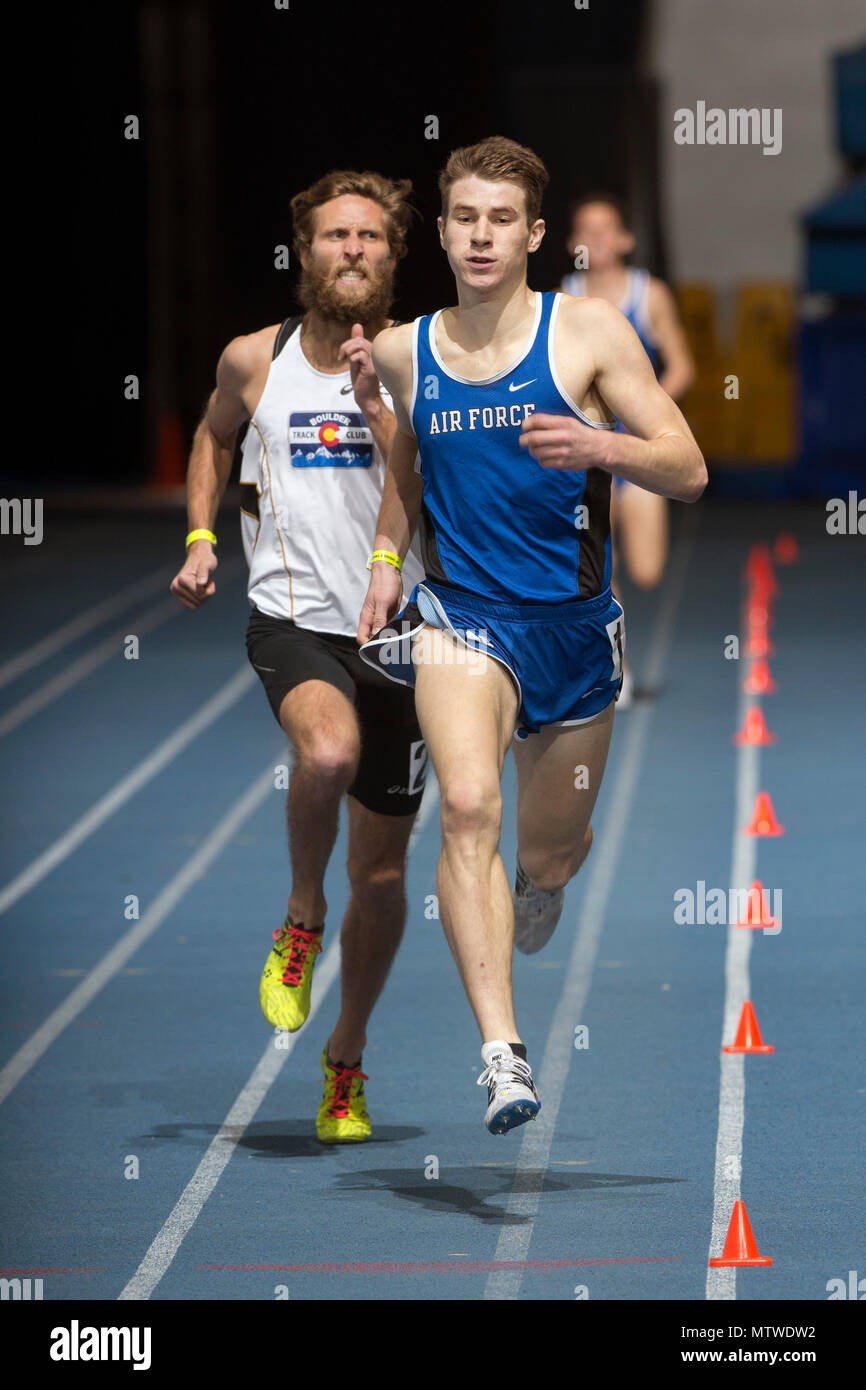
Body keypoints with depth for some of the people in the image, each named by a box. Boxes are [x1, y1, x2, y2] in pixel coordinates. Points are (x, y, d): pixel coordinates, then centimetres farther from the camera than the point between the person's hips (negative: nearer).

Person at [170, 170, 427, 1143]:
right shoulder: (255, 361, 3)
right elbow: (214, 434, 24)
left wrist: (374, 402, -20)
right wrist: (200, 537, 13)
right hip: (293, 616, -1)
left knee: (380, 870, 8)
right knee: (329, 750, -35)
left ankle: (346, 1060, 29)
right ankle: (301, 917, -7)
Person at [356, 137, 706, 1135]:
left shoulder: (590, 333, -5)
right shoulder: (403, 352, 4)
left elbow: (689, 471, -6)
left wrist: (605, 447, -24)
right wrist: (386, 558, 14)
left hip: (574, 622, 0)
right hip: (461, 613, 0)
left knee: (552, 854, 13)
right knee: (467, 808, -27)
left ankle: (538, 892, 54)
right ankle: (501, 1052, -35)